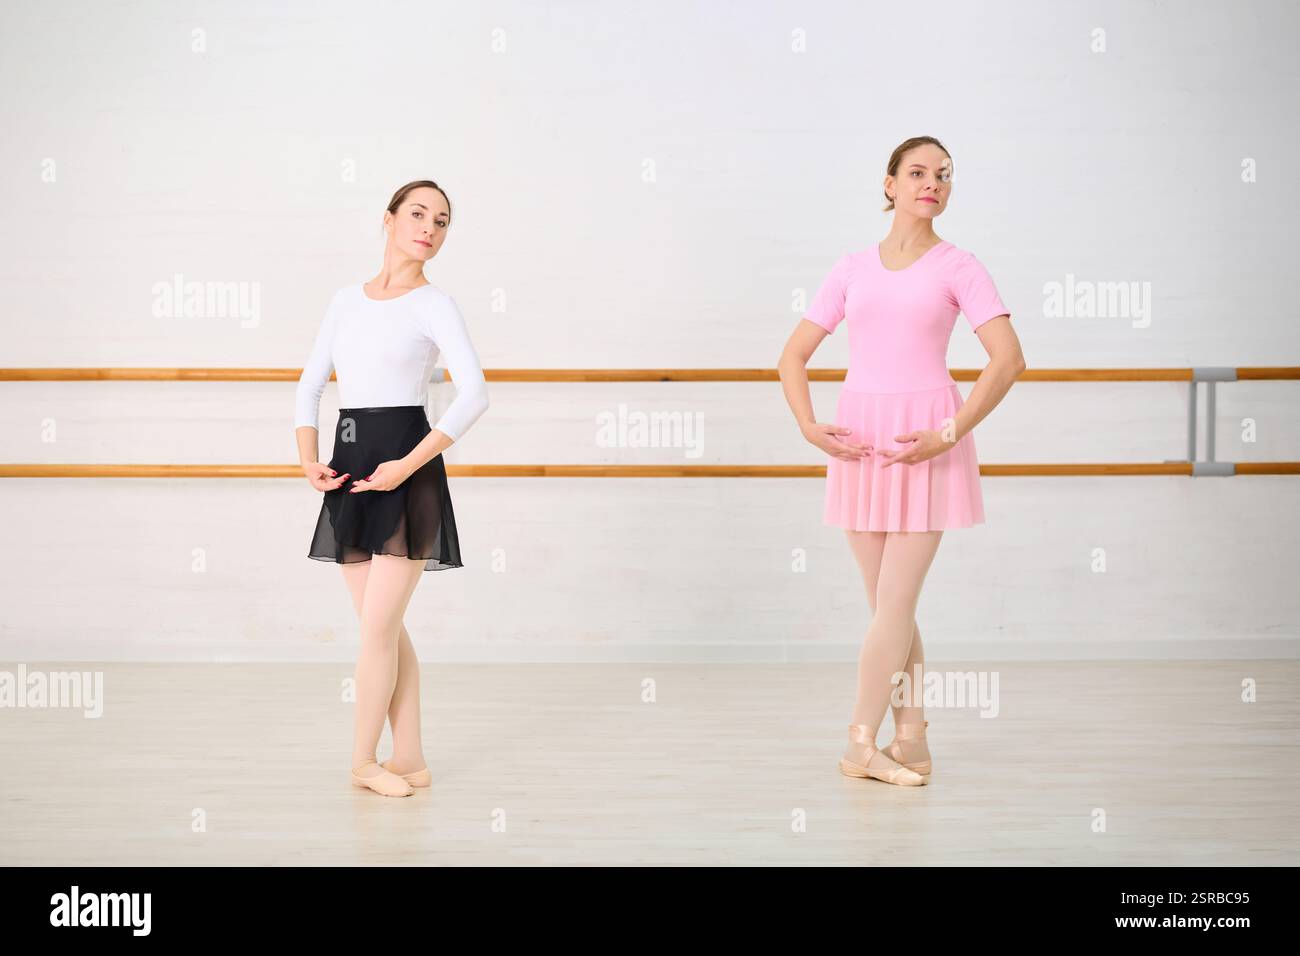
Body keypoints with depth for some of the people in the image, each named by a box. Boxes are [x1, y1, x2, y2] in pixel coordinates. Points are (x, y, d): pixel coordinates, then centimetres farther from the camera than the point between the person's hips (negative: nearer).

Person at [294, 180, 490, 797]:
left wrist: (407, 466, -20)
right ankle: (411, 760, 20)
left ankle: (364, 759, 12)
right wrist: (309, 460, -2)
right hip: (350, 475, 6)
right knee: (385, 629, 10)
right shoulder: (346, 300, 13)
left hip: (405, 476, -5)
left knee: (378, 629, -4)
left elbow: (473, 394, -15)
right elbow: (310, 385, 14)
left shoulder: (434, 305, -3)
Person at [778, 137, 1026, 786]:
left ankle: (862, 744, 2)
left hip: (924, 442, -3)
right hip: (860, 441, 3)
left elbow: (1008, 358, -8)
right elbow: (794, 355, 13)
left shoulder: (958, 268, 2)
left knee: (893, 602, -6)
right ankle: (911, 742, 17)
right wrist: (808, 426, -2)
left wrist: (950, 434, -15)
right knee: (891, 603, 8)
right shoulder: (852, 269, 11)